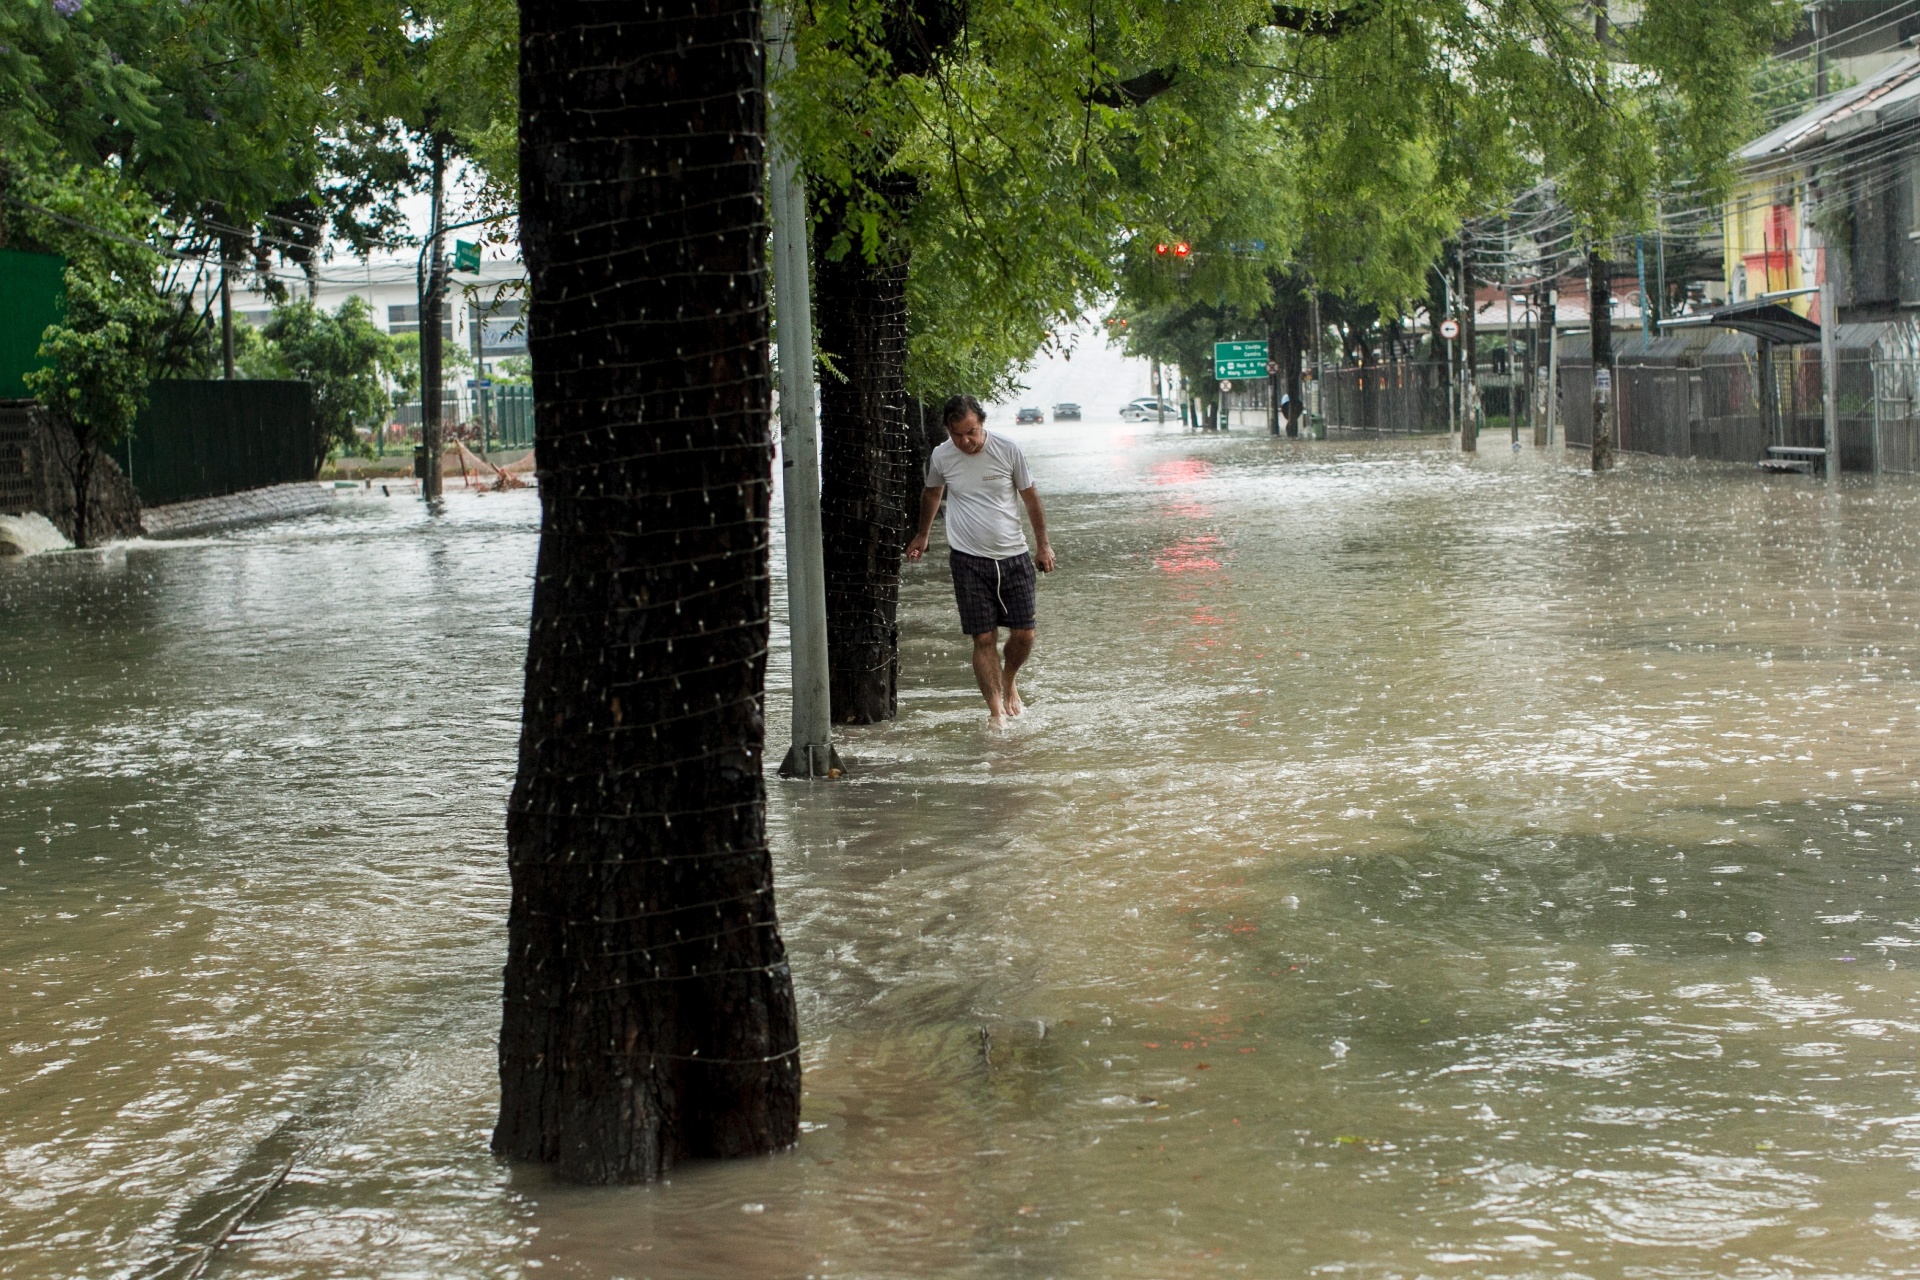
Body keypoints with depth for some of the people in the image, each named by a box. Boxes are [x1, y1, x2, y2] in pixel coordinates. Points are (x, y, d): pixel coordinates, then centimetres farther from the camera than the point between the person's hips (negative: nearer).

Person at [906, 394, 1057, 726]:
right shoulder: (941, 458, -3)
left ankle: (1009, 683, 31)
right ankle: (996, 709, 2)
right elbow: (931, 493, 19)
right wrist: (922, 535, 31)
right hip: (968, 560, 0)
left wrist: (1043, 544, 10)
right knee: (984, 639, -4)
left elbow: (1030, 497, 6)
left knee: (1024, 634, 2)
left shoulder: (1008, 451, -6)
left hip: (1013, 557, 1)